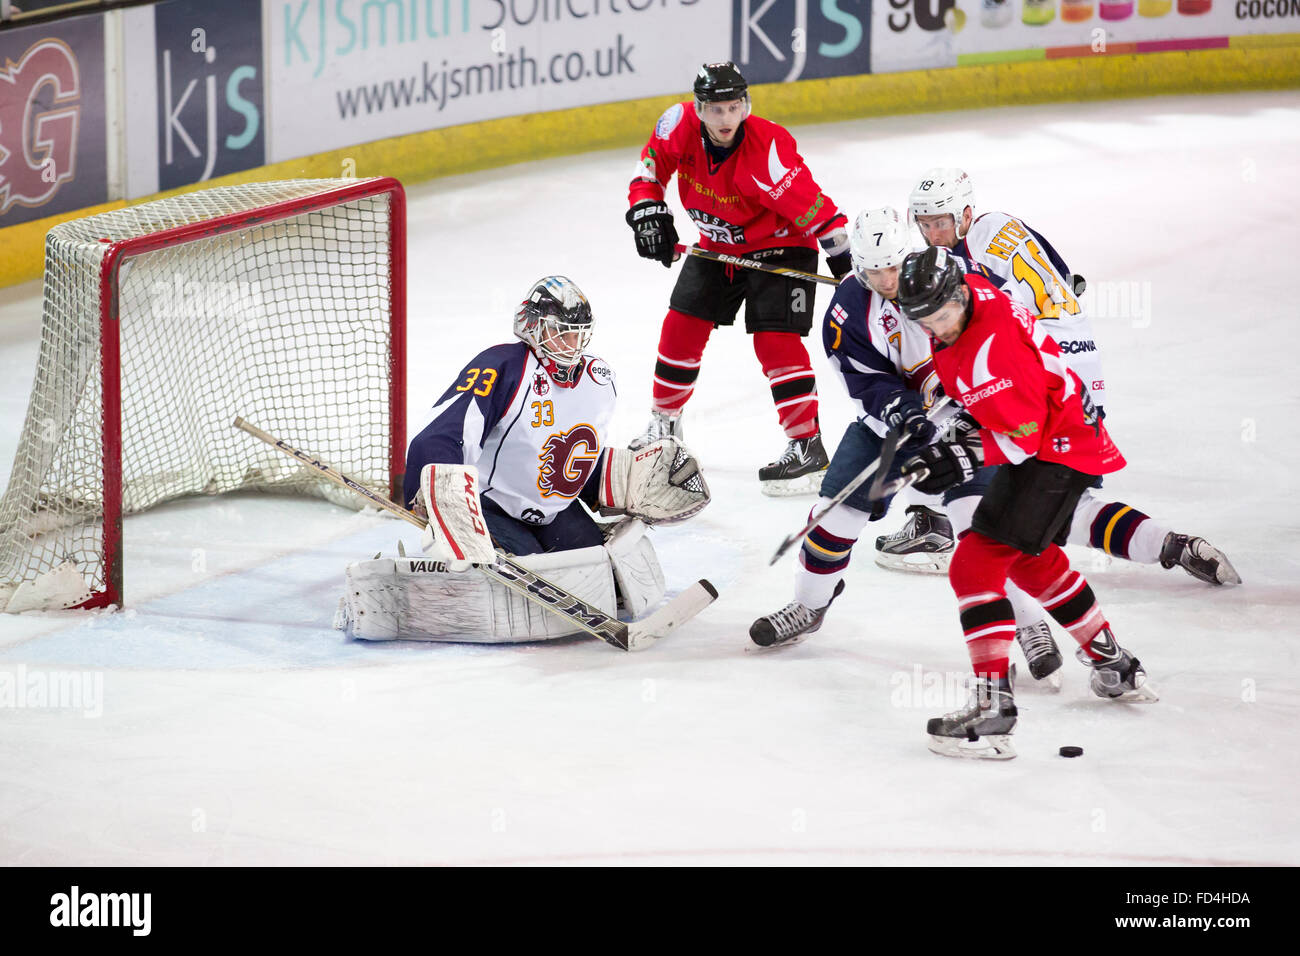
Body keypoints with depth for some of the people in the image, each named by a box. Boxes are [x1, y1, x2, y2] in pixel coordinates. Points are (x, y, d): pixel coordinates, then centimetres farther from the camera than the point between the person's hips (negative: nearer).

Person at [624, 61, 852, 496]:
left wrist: (848, 265, -31)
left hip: (779, 245, -6)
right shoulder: (681, 124, -18)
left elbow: (815, 210, -32)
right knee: (682, 326, 7)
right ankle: (664, 421, 28)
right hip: (717, 243, 6)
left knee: (775, 339, -17)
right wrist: (647, 208, -13)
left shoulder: (768, 149, -34)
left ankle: (806, 444, -12)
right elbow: (652, 164, 1)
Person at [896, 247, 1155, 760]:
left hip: (1059, 448, -11)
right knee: (1032, 557, 29)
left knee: (976, 564, -18)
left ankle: (992, 706, -23)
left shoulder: (990, 348, -31)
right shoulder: (964, 297, -2)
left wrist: (964, 457, -28)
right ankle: (1116, 667, 42)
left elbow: (1024, 434, -26)